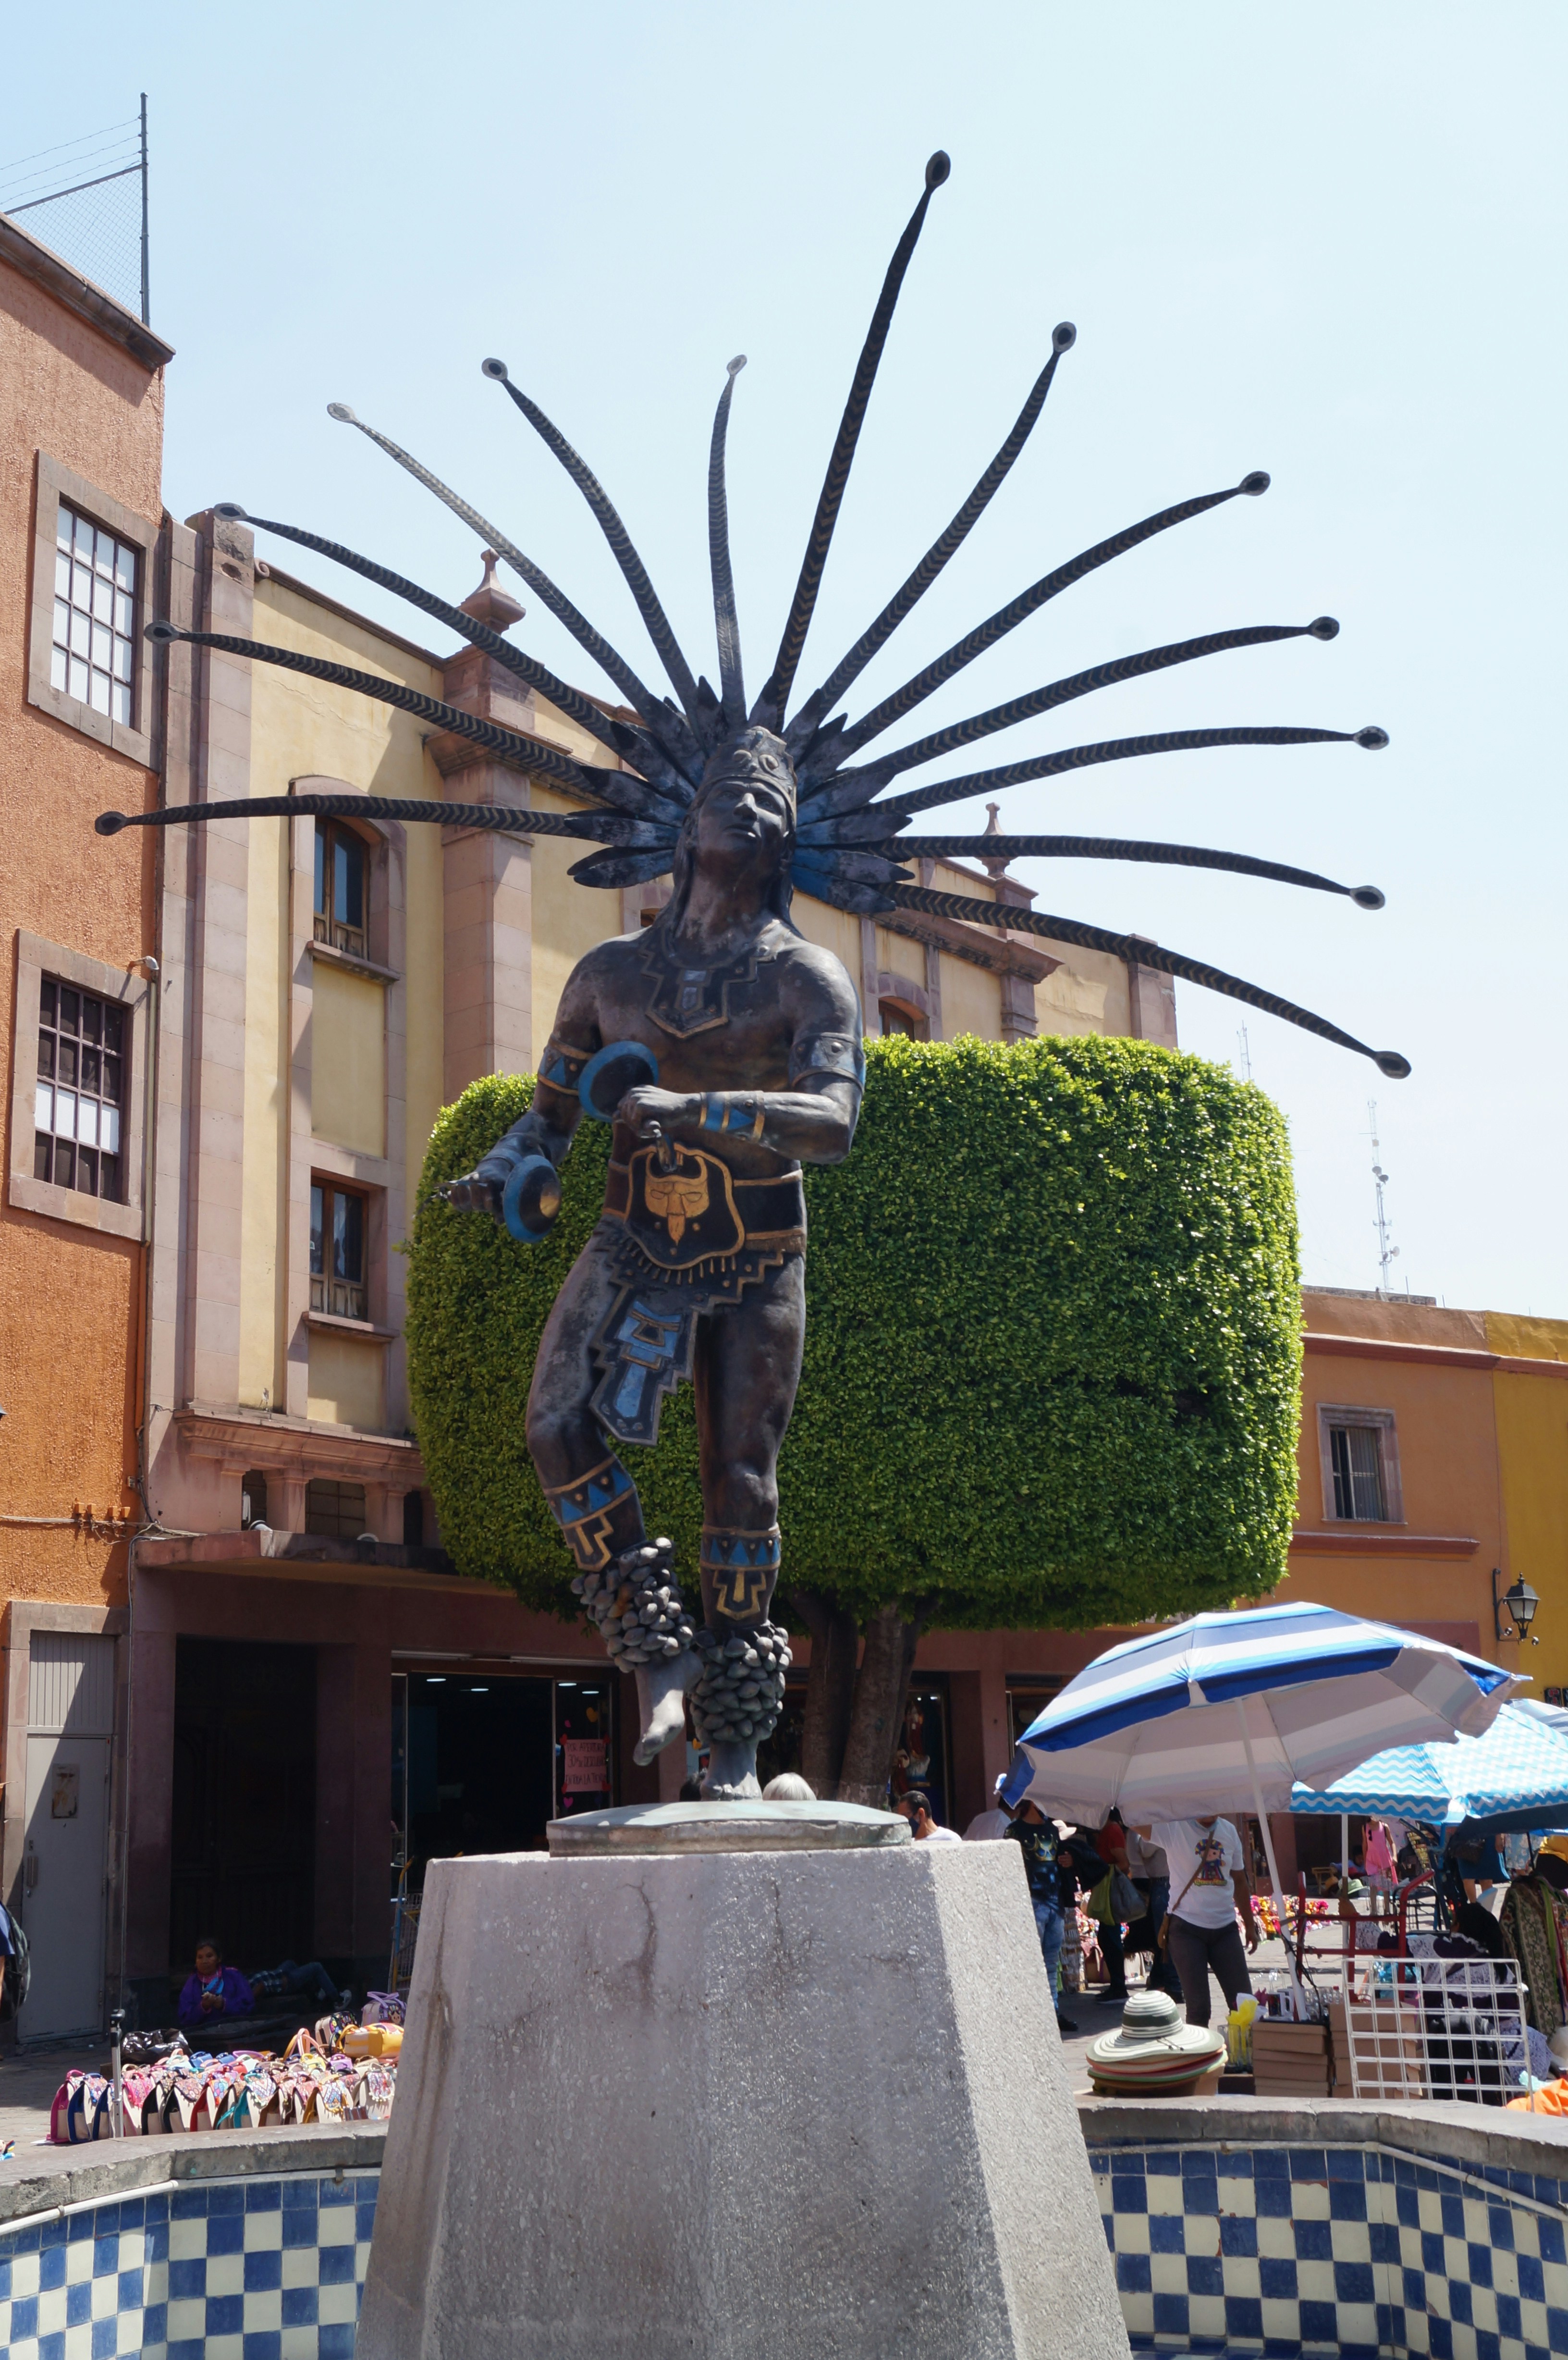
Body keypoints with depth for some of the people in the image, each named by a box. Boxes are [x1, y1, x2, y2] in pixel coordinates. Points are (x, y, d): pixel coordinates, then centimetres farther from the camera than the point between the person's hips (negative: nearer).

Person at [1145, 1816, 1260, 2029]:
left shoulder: (1229, 1831, 6)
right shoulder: (1173, 1827, -10)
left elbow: (1239, 1883, 16)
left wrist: (1250, 1926, 17)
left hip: (1225, 1928, 5)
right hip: (1187, 1929, -5)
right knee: (1198, 2008, -4)